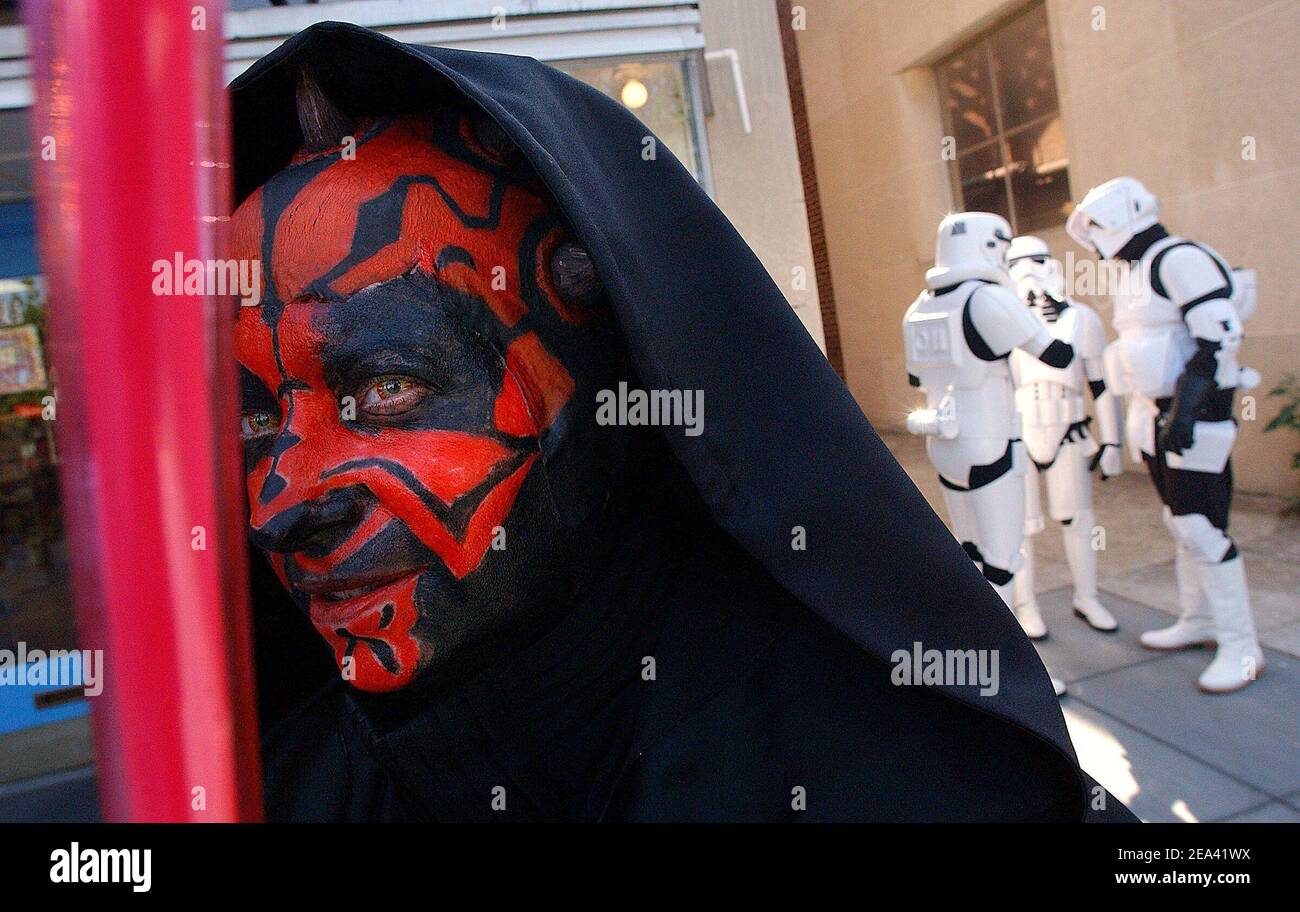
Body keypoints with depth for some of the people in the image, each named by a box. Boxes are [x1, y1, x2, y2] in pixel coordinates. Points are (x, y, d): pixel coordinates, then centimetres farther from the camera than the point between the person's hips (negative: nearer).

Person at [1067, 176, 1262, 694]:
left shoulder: (1179, 259, -13)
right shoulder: (1138, 273, 16)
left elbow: (1220, 335, -22)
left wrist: (1186, 406, -27)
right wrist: (1140, 420, 23)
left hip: (1194, 414, -10)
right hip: (1157, 414, 10)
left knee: (1201, 528, -9)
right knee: (1182, 523, 16)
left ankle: (1241, 647, 1)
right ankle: (1197, 622, 29)